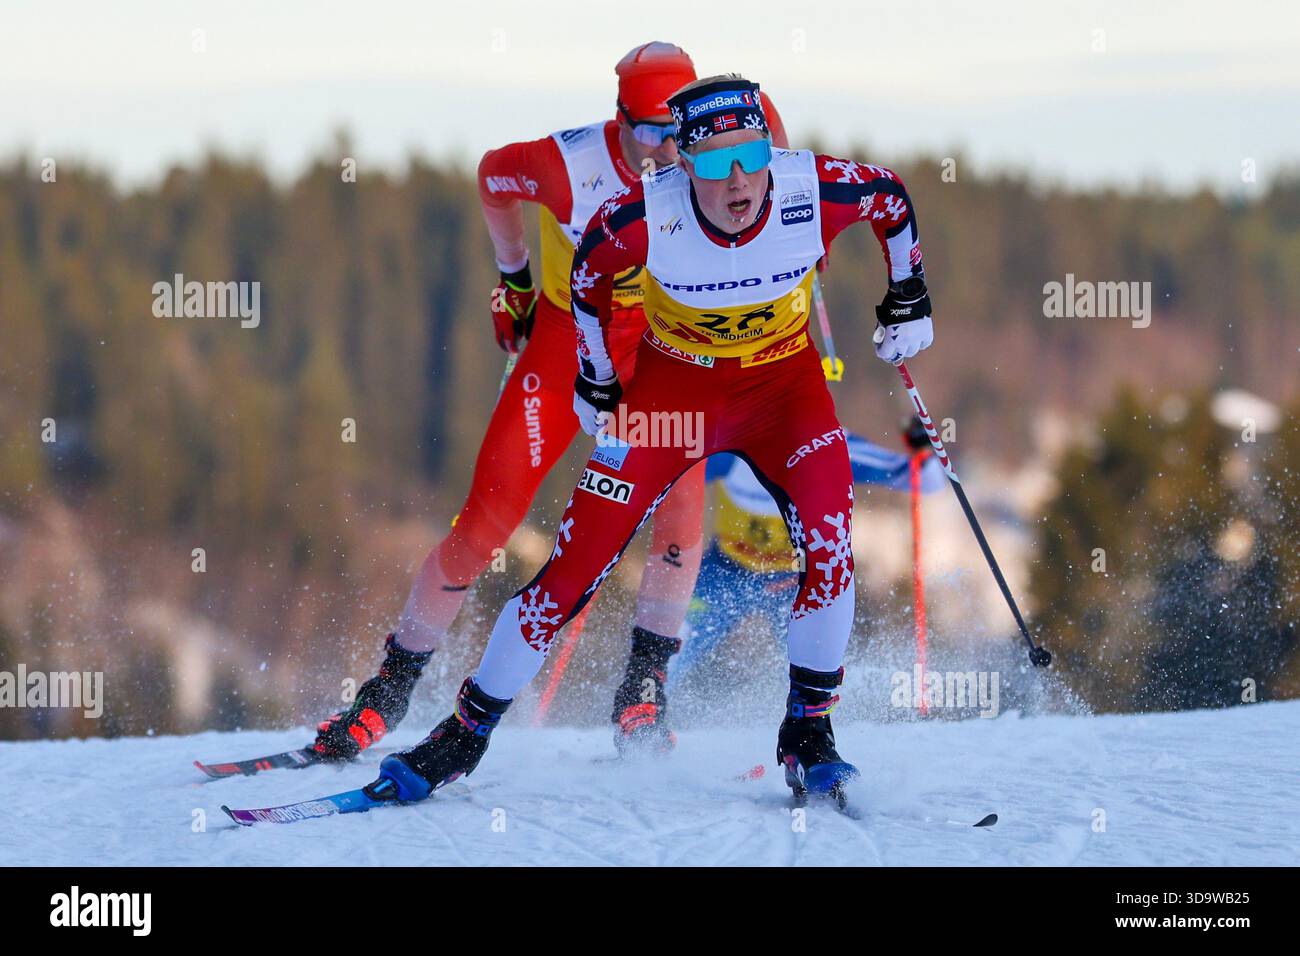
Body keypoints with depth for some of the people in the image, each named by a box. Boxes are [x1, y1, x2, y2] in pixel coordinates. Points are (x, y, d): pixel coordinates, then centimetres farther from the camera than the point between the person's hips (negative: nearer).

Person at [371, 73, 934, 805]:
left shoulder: (817, 193, -28)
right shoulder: (644, 217, -29)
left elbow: (893, 195, -3)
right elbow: (588, 272, -5)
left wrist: (909, 299, 2)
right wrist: (595, 380, 2)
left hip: (782, 381, 1)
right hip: (671, 383, -1)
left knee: (829, 538, -25)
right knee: (577, 567, -6)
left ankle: (808, 733, -7)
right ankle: (467, 733, 9)